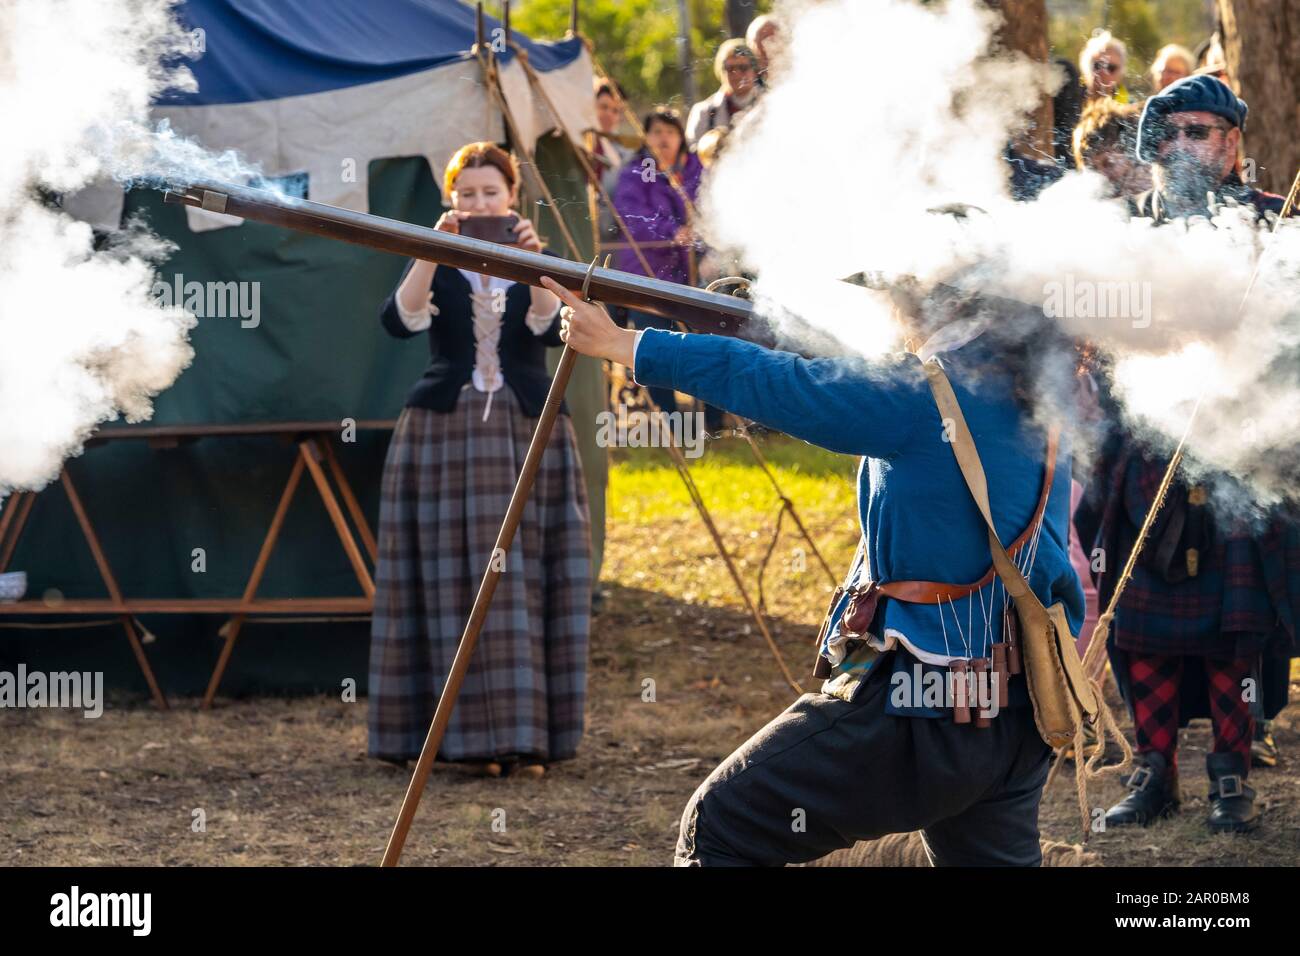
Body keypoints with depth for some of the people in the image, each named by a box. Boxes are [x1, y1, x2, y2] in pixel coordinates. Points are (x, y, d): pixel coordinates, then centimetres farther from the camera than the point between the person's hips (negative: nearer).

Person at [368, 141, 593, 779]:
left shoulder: (536, 261, 10)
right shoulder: (436, 266, 8)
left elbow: (550, 327, -10)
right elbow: (400, 319, -12)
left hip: (528, 432, 1)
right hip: (445, 431, -1)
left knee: (525, 578, -3)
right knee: (454, 580, -5)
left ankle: (525, 735, -1)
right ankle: (468, 733, -3)